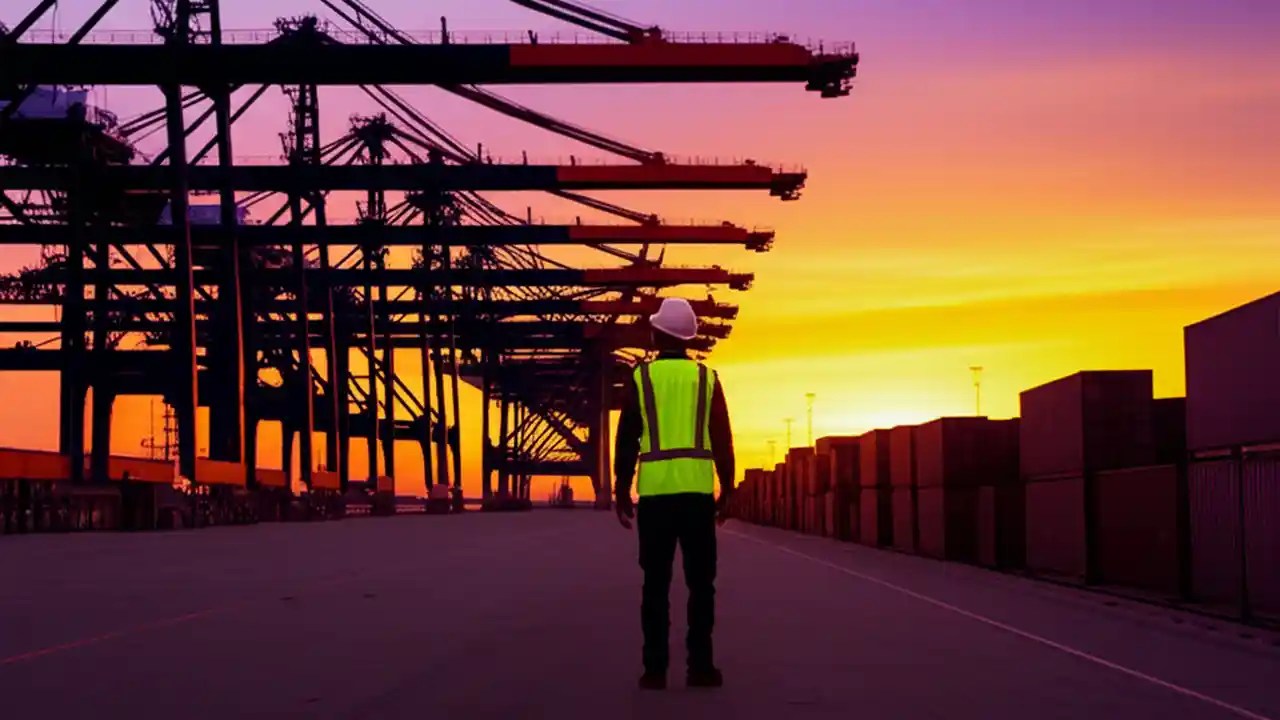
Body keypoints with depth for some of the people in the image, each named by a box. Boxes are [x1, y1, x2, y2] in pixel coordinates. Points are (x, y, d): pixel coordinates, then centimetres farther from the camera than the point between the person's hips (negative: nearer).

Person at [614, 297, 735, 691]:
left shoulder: (640, 378, 3)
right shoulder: (707, 378, 6)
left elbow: (626, 441, 1)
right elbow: (722, 441, 3)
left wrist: (621, 493, 7)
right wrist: (726, 492, 10)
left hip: (655, 492, 0)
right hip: (698, 491, 0)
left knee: (656, 584, 3)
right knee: (700, 582, 5)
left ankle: (655, 668, 1)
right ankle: (700, 665, 1)